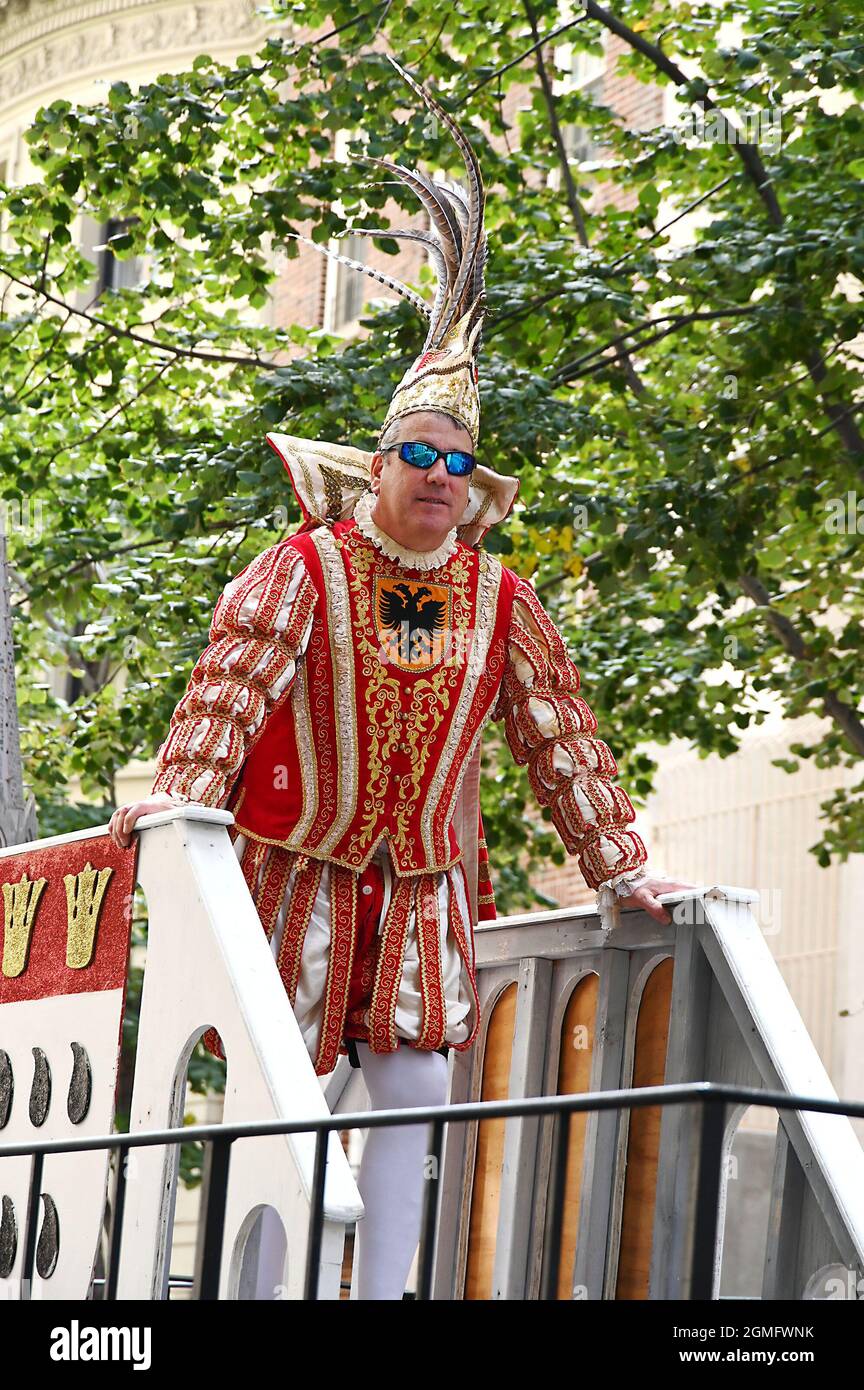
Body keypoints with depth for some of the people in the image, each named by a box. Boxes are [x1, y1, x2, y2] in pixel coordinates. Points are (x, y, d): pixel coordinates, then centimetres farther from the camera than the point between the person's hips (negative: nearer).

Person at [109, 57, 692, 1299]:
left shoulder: (500, 600, 6)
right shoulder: (307, 568, -5)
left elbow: (559, 731, 9)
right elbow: (234, 677, -17)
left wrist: (621, 868, 8)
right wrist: (184, 789, -32)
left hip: (426, 881, 4)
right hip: (299, 863, -3)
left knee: (413, 1085, -1)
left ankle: (383, 1293, 4)